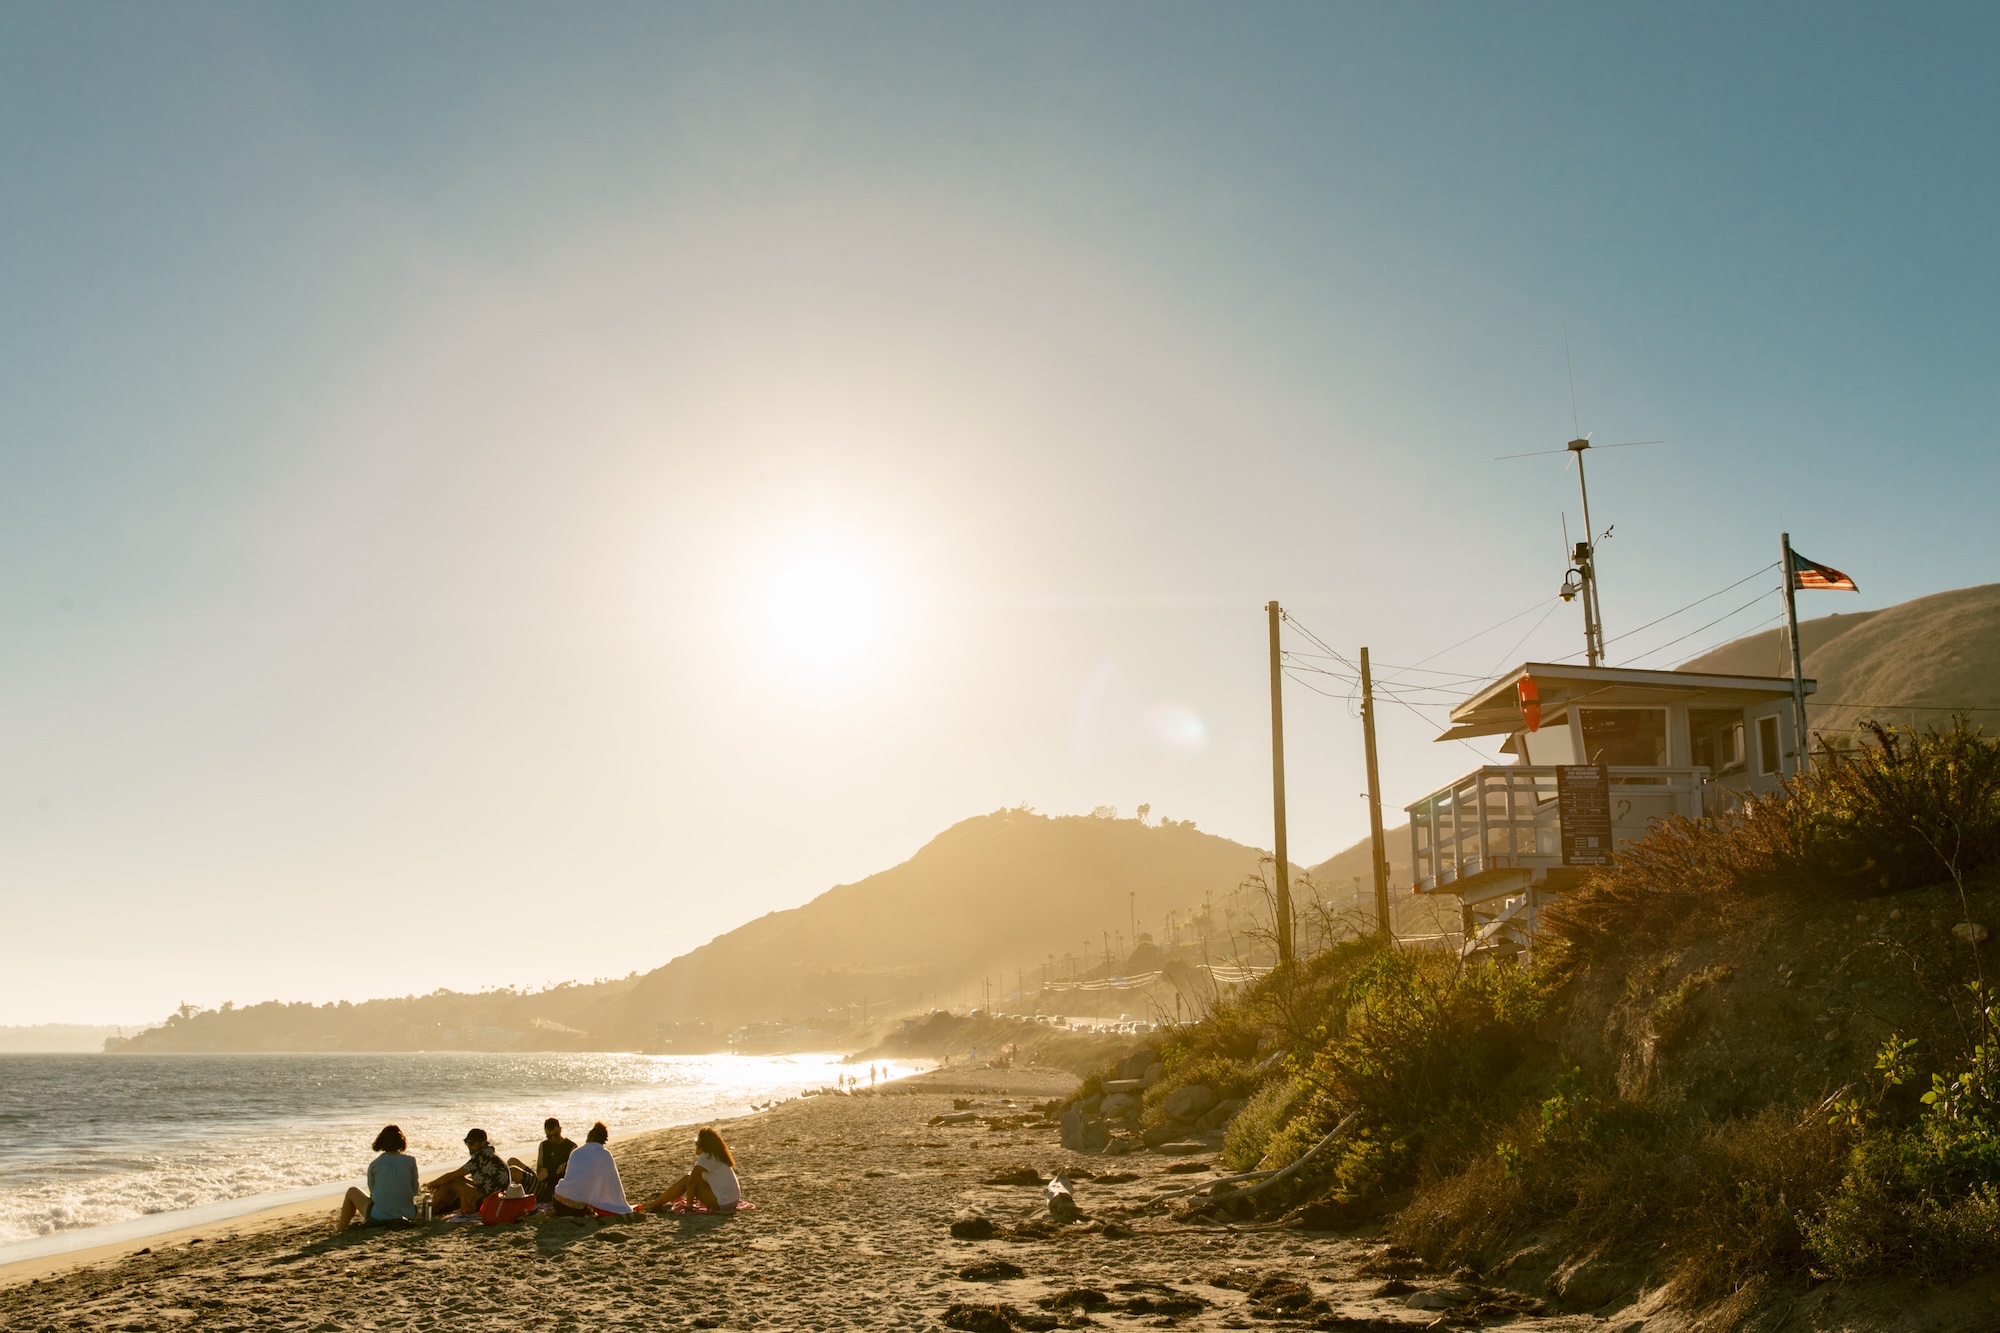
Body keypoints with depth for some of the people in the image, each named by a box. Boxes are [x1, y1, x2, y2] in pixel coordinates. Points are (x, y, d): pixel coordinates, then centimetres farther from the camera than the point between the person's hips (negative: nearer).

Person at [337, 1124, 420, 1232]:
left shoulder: (374, 1165, -5)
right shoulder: (410, 1161, -4)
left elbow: (372, 1192, 6)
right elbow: (415, 1191, 3)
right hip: (407, 1215, 1)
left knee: (352, 1192, 23)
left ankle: (340, 1229, 28)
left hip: (379, 1218, -1)